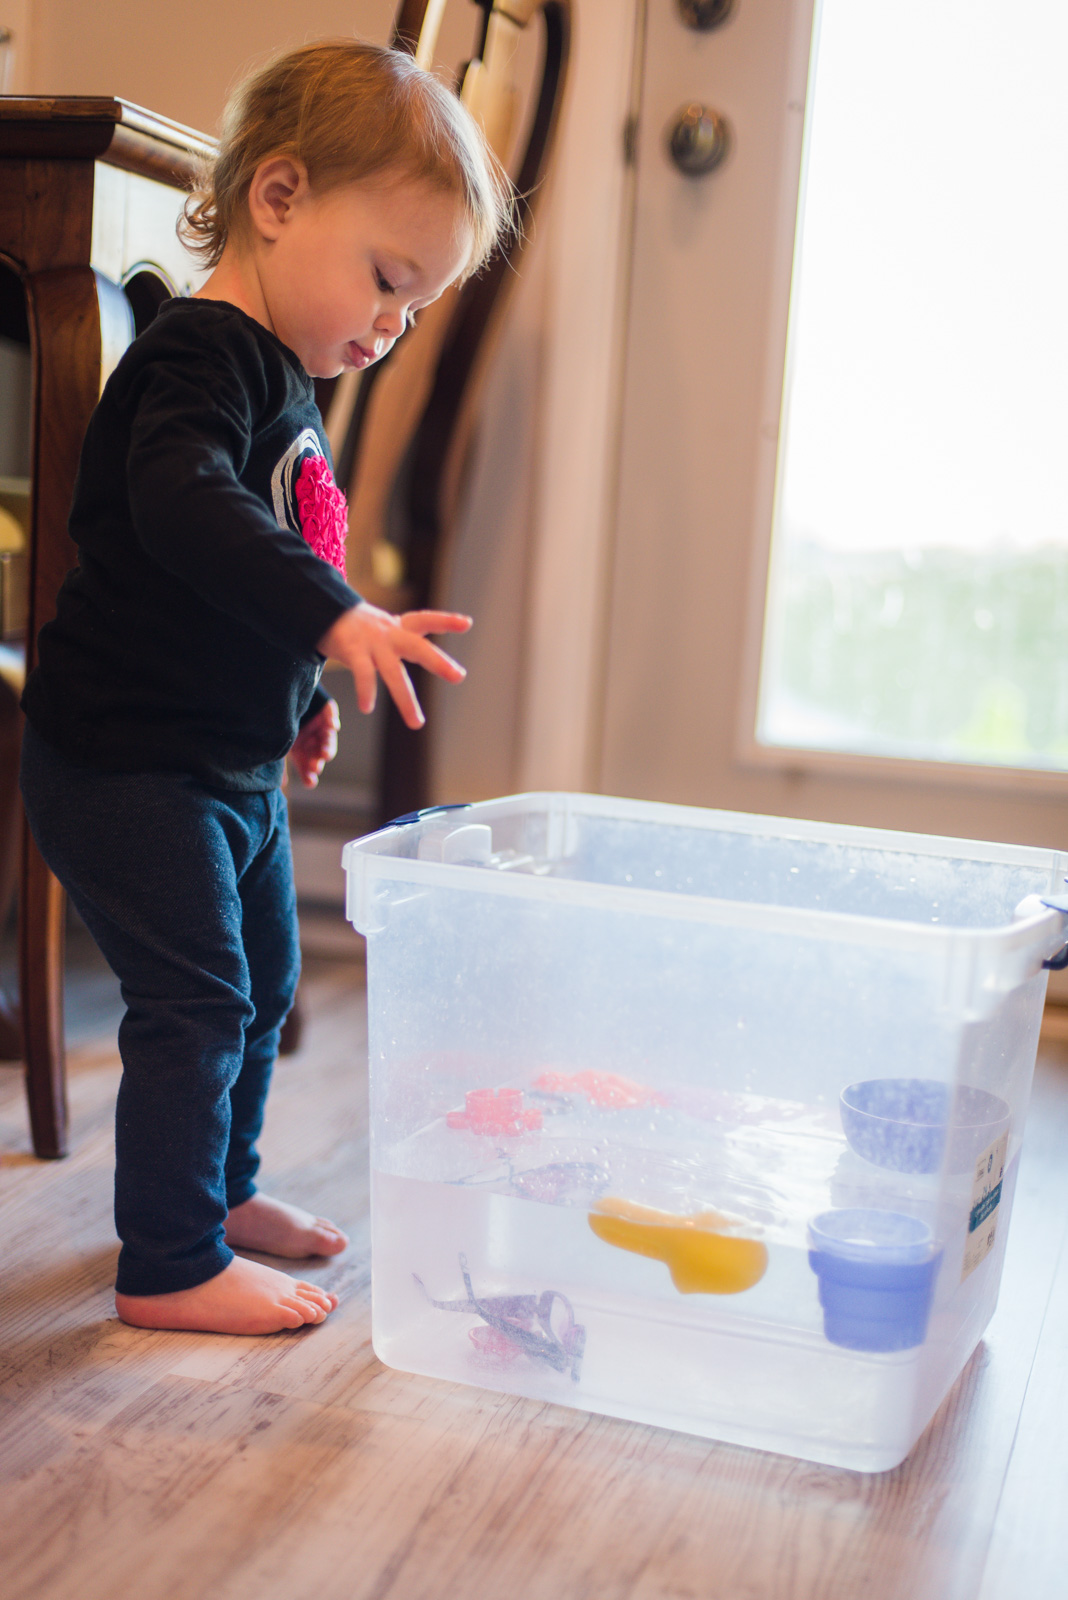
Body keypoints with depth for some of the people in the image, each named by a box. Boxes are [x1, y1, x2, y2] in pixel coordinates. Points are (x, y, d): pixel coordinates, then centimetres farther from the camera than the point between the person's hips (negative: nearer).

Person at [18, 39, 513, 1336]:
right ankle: (170, 1268, 9)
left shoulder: (283, 379, 12)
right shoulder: (200, 355, -19)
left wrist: (301, 694, 28)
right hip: (126, 763, -10)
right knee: (196, 1002, -6)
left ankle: (219, 1188, 38)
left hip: (231, 765, 10)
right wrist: (335, 617, -48)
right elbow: (186, 507, -40)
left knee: (262, 982, 19)